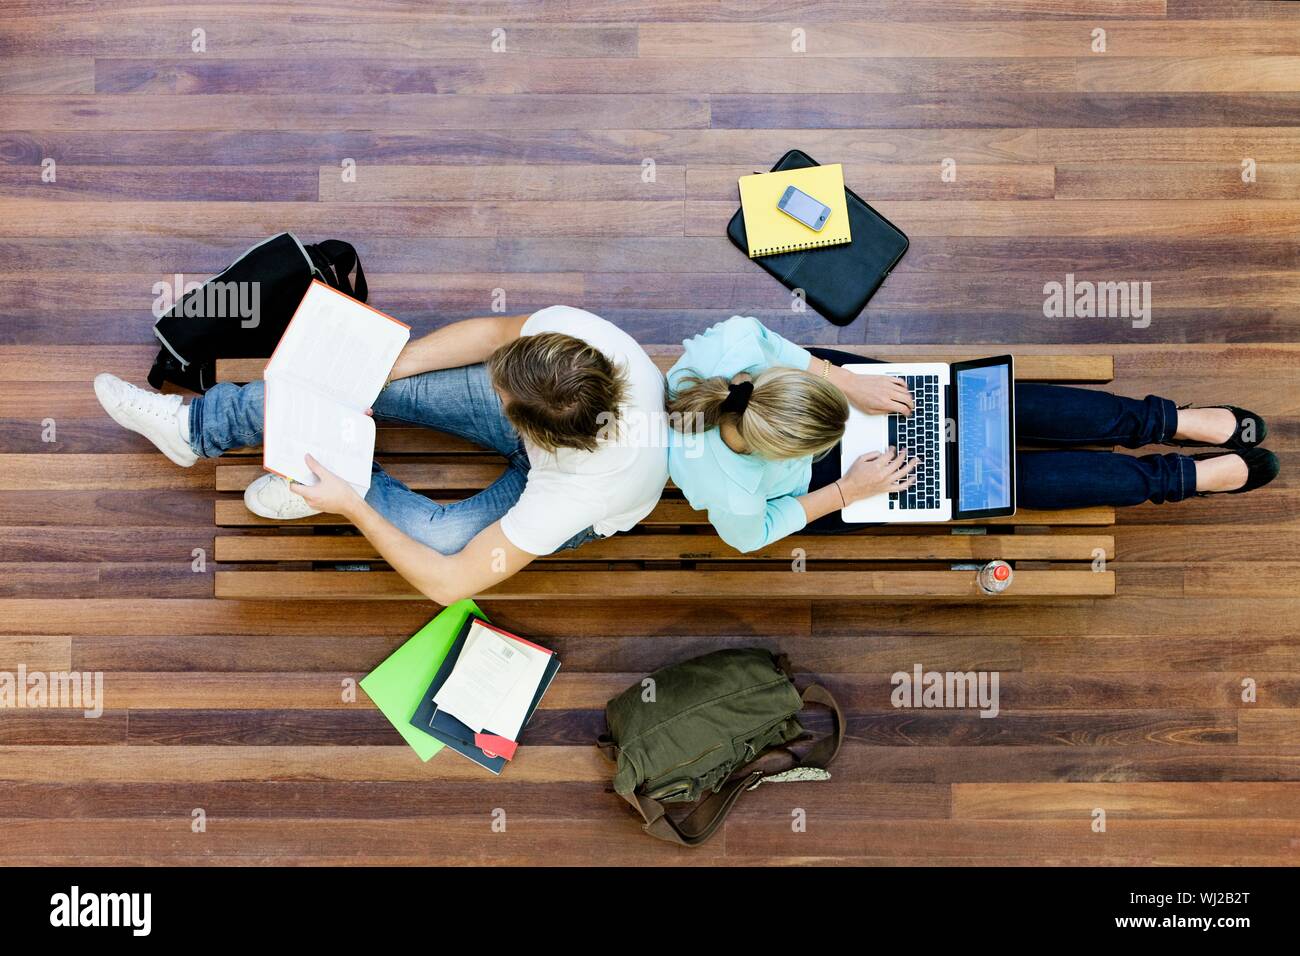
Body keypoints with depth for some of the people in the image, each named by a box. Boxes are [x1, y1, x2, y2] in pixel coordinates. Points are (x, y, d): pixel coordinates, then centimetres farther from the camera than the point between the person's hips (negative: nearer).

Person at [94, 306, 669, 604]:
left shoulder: (573, 494, -44)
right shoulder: (571, 328, -36)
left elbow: (448, 584, -34)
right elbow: (494, 332, -12)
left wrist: (351, 506, -30)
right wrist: (381, 369, -19)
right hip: (548, 417, 5)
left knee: (435, 536, -31)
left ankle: (351, 488, 6)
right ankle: (197, 426, 8)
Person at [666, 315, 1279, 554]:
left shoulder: (729, 350, -35)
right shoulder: (730, 491, -41)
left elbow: (764, 337, -12)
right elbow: (749, 536, -19)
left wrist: (849, 383, -16)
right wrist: (847, 491, -17)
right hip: (811, 485, -4)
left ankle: (1170, 421, 16)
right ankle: (1193, 476, 13)